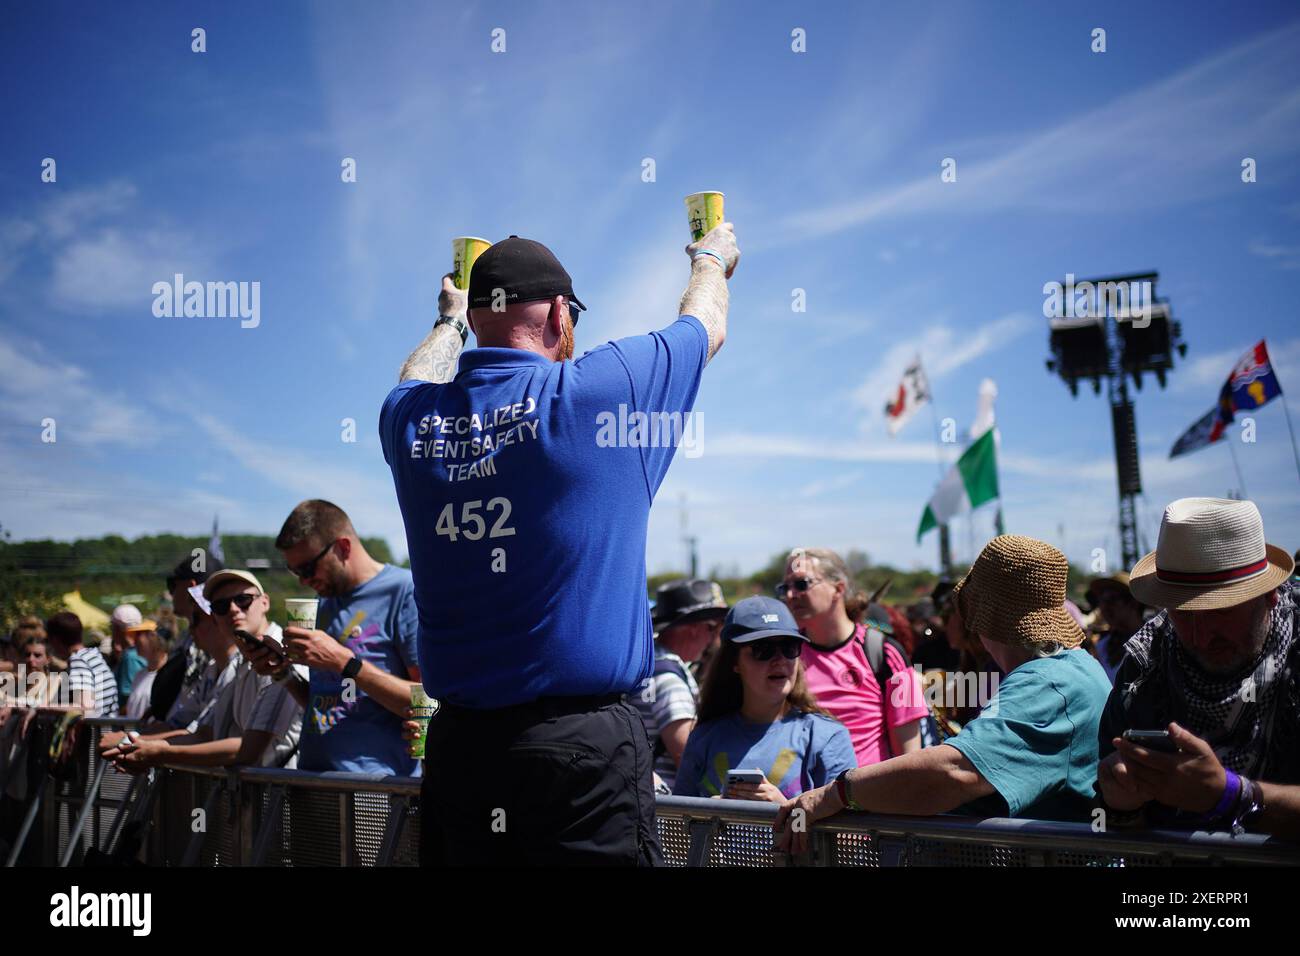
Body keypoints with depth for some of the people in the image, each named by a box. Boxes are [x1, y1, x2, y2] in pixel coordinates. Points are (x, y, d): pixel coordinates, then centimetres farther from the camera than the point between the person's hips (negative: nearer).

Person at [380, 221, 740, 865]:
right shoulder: (594, 391, -9)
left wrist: (450, 321, 49)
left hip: (455, 740, 5)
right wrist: (711, 259, 32)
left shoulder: (410, 419, 2)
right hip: (582, 738, -4)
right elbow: (706, 326, 11)